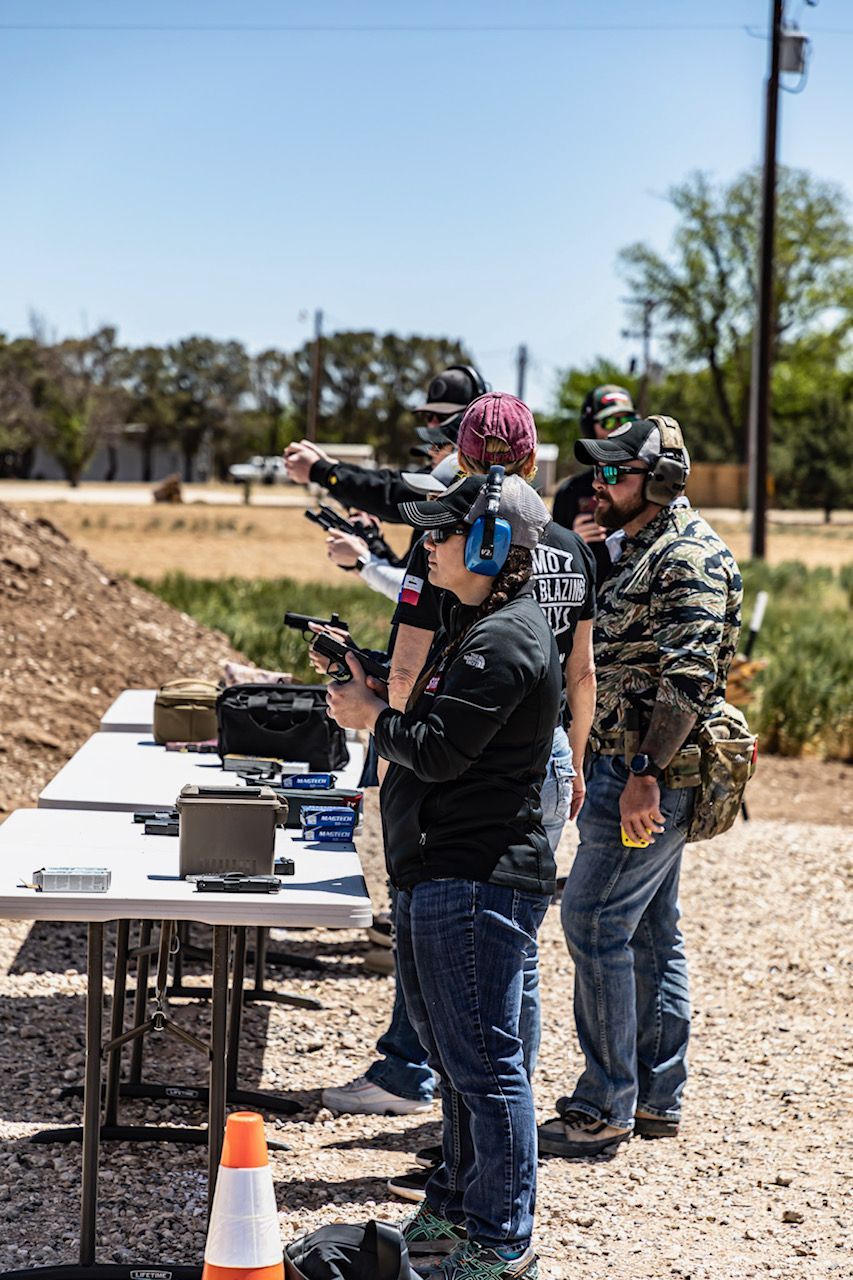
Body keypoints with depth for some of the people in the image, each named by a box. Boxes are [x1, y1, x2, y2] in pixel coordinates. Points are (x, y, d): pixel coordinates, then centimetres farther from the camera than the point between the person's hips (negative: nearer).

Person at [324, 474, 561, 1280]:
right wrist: (367, 685, 9)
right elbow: (434, 727, 18)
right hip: (440, 874, 11)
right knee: (452, 1051, 20)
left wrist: (370, 716, -6)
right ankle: (456, 1208, 33)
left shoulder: (505, 640, -18)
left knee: (483, 1061, -5)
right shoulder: (477, 625, 17)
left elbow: (439, 751, -21)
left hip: (477, 881, -11)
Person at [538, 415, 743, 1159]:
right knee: (651, 930, 13)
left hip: (652, 774, -10)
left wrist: (644, 774, -26)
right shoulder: (645, 549, 16)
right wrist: (612, 769, 21)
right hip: (636, 769, 10)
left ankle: (606, 1108, -4)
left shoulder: (689, 558, -16)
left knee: (595, 922, -9)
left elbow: (688, 678, -24)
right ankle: (658, 1098, 20)